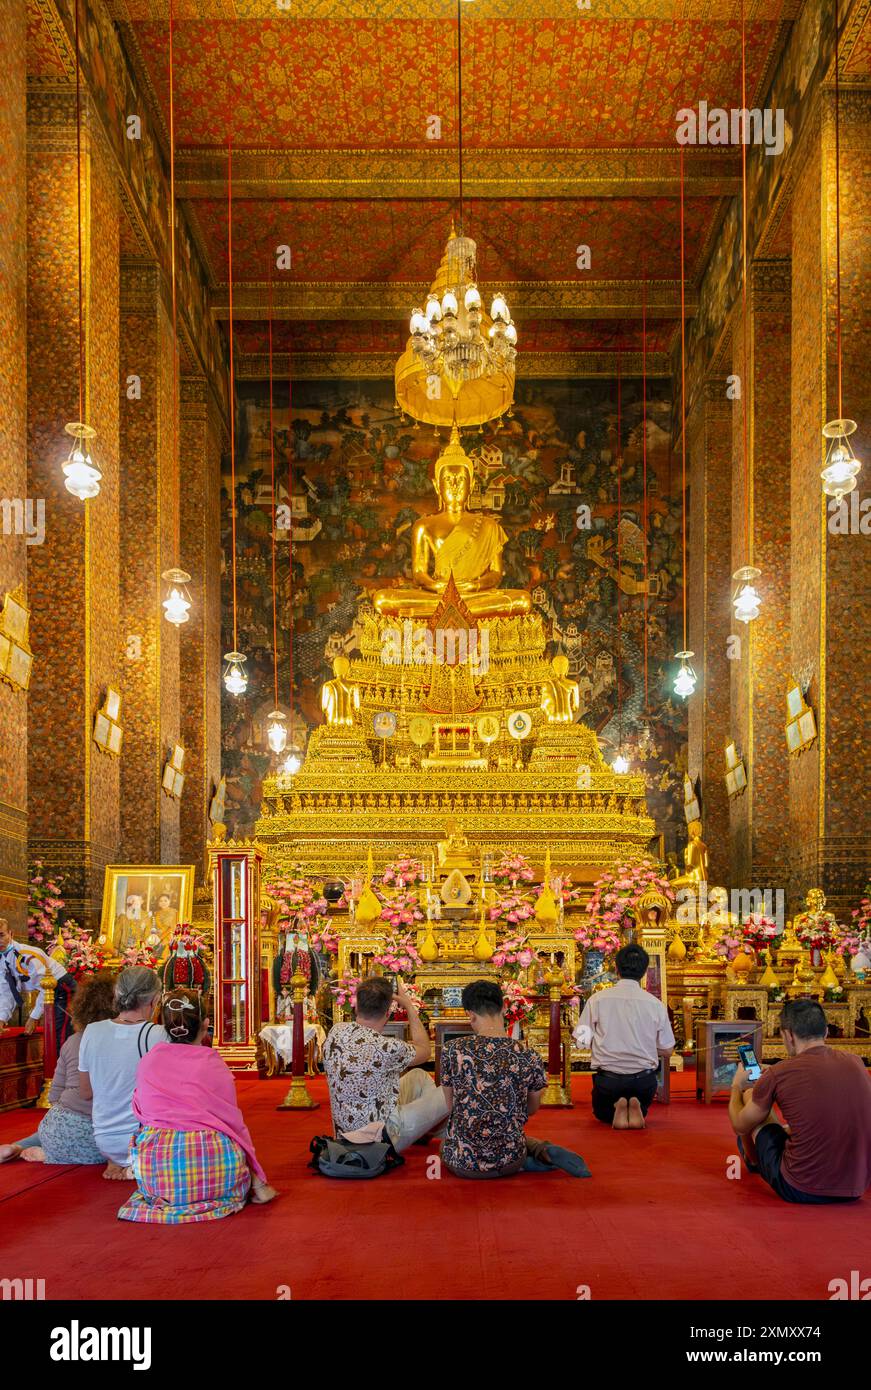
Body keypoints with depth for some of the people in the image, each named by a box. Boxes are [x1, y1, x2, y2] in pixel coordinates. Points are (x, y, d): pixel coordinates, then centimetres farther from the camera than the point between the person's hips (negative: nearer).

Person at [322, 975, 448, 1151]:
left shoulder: (335, 1031, -12)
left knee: (419, 1076, 25)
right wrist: (409, 1005, -1)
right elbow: (425, 1051, -6)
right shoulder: (388, 1048, -30)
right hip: (382, 1136, -7)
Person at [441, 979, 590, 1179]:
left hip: (462, 1163, -3)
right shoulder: (529, 1057, -10)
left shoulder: (453, 1050, -14)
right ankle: (545, 1153, 7)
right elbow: (532, 1109, 6)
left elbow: (450, 1107, -2)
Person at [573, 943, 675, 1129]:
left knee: (603, 1114, 30)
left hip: (607, 1078, -1)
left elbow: (582, 1041, -4)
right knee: (642, 1111, 32)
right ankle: (635, 1108, -2)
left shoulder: (597, 1000, -7)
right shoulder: (656, 1004, -5)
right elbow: (667, 1051, 1)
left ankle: (617, 1109, -4)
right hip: (644, 1079, 1)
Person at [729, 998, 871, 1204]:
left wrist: (737, 1087, 26)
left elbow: (740, 1126, 6)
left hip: (801, 1190, -5)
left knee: (749, 1096, 16)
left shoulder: (778, 1074, -11)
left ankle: (754, 1160, 45)